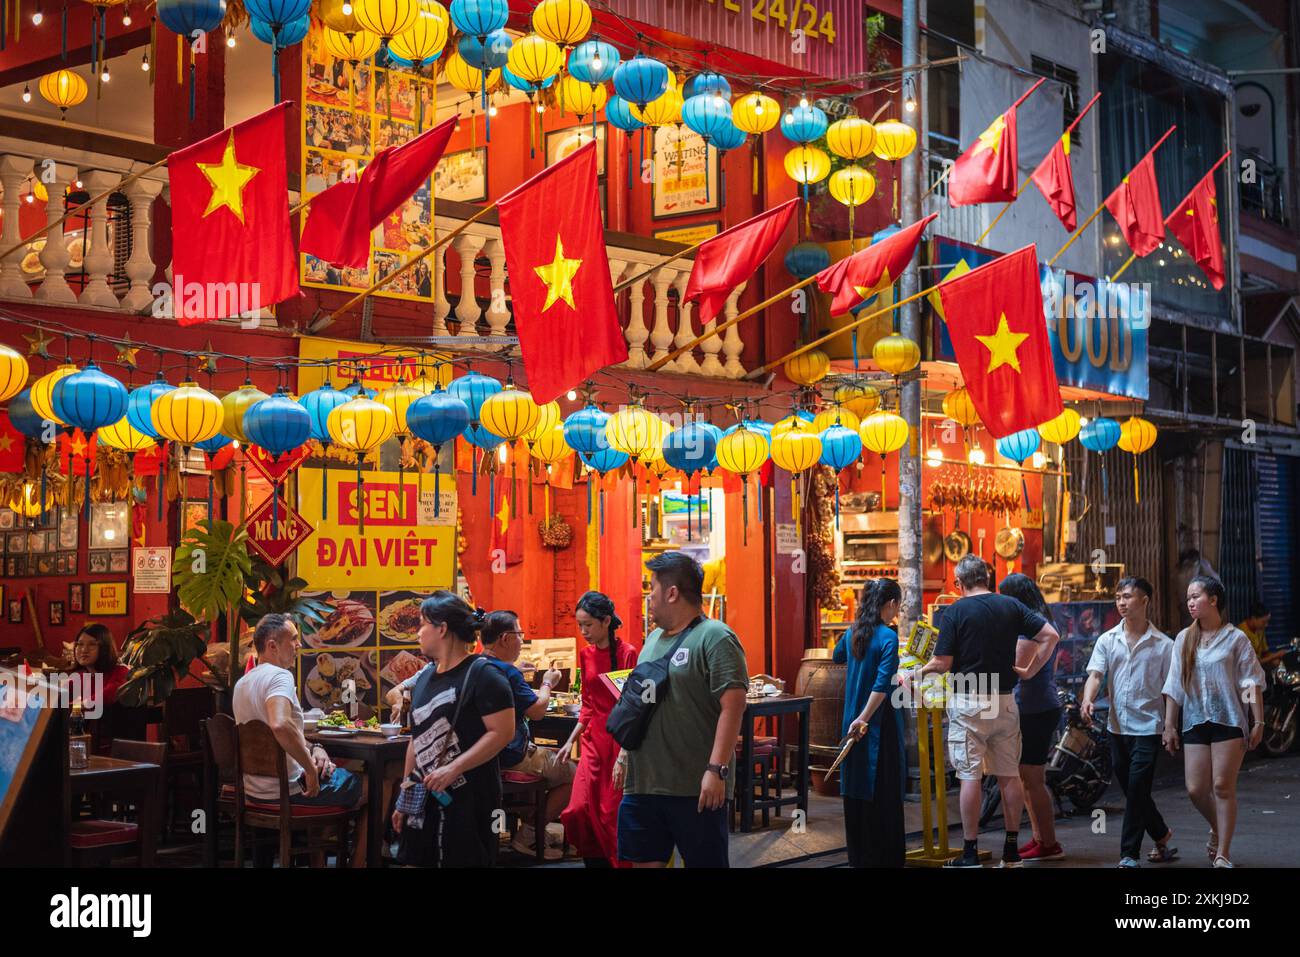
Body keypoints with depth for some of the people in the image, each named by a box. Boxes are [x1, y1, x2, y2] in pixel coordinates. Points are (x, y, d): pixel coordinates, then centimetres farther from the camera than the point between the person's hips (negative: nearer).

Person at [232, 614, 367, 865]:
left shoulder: (243, 683, 10)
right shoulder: (279, 676, -20)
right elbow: (280, 726, -39)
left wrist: (312, 749, 7)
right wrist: (311, 768, -26)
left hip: (255, 788, 10)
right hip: (287, 790, -10)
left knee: (344, 775, 32)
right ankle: (357, 863, 15)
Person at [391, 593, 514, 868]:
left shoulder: (482, 673, -11)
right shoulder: (425, 678, 13)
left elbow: (502, 732, -19)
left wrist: (453, 768, -23)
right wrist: (404, 794, 17)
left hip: (470, 799, -7)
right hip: (426, 796, 7)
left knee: (465, 860, -2)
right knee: (415, 861, 7)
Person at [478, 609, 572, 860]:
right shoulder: (507, 672, -22)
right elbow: (538, 709, -19)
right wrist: (547, 683, 0)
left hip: (483, 754, 10)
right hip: (511, 759, -10)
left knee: (554, 757, 27)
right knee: (571, 774, 3)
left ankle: (538, 829, 24)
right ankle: (529, 835, 5)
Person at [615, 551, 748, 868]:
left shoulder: (715, 638, -10)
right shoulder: (654, 638, 16)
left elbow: (732, 706, -18)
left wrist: (717, 769, -22)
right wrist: (624, 756, 20)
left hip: (696, 788, -8)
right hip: (642, 782, 8)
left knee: (705, 862, 2)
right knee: (644, 861, 10)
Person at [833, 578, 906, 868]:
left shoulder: (853, 632, 5)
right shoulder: (888, 637, -15)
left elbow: (837, 657, 26)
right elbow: (883, 684, -23)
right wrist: (864, 719, -22)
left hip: (853, 721, 7)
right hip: (880, 722, -7)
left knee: (856, 784, 12)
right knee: (884, 790, 0)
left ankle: (858, 855, 20)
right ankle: (885, 857, 4)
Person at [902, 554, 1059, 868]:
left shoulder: (955, 612, -7)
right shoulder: (1011, 606, 5)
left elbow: (943, 664, -9)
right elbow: (1051, 635, 1)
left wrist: (916, 674, 7)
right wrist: (1030, 670, 7)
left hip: (968, 703, -4)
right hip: (1005, 701, 4)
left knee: (969, 775, -1)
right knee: (1009, 774, 10)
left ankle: (970, 852, 1)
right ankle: (1012, 850, 15)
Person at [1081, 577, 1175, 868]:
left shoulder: (1163, 644, -2)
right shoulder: (1108, 640, 6)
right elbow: (1096, 674, -4)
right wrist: (1088, 700, -24)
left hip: (1147, 727, -4)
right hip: (1117, 726, 4)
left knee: (1137, 790, -9)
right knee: (1133, 791, 14)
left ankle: (1129, 855, -3)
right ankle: (1161, 835, 35)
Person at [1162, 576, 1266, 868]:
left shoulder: (1235, 638, -1)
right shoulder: (1184, 639, 9)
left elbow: (1251, 682, -2)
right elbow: (1174, 687, 11)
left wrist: (1258, 722, -7)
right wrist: (1169, 726, 9)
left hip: (1228, 721, -4)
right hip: (1195, 722, 4)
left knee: (1223, 787, -5)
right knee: (1195, 789, 0)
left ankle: (1222, 854, 1)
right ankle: (1217, 829, 30)